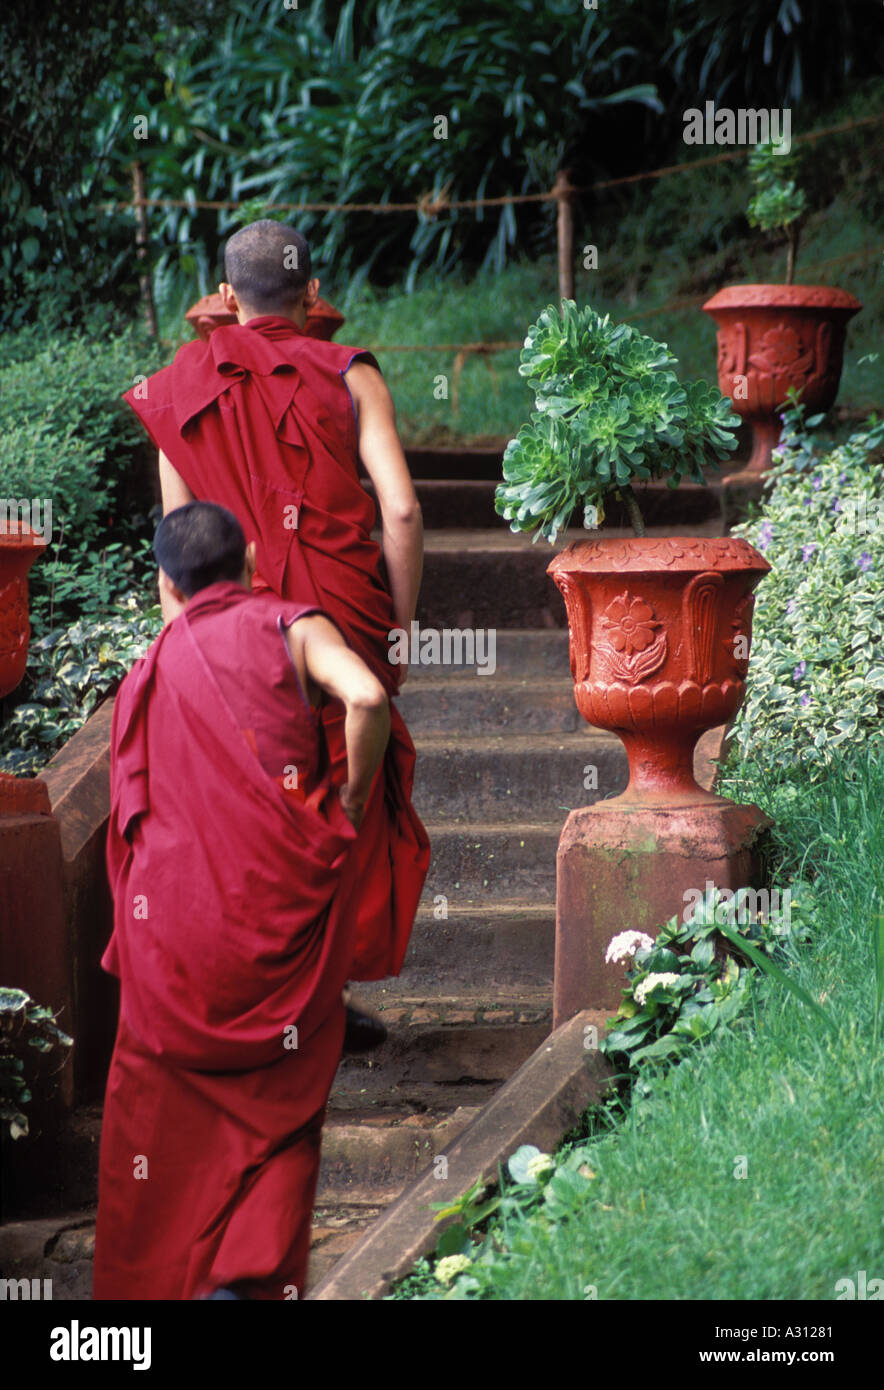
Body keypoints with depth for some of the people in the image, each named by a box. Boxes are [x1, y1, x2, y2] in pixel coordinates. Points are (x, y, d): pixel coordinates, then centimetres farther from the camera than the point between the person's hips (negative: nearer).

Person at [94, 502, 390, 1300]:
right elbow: (367, 697, -15)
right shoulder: (293, 628, 5)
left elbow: (130, 820, 15)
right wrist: (352, 800, -2)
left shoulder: (149, 673, 15)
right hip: (284, 898, -2)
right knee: (278, 1104, 10)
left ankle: (141, 1278, 13)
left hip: (171, 915, 2)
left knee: (162, 1096, 15)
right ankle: (248, 1272, -5)